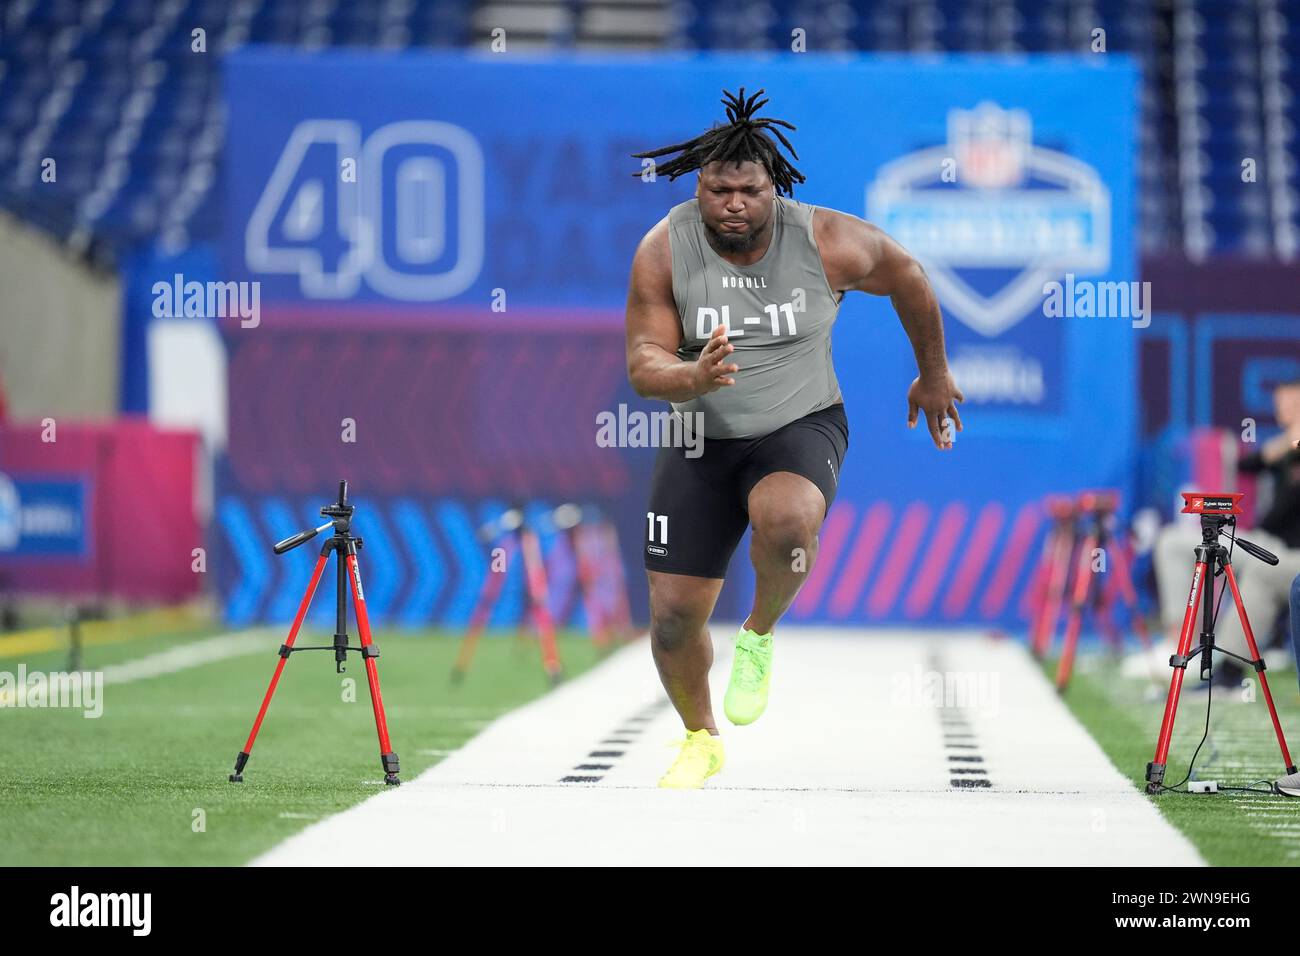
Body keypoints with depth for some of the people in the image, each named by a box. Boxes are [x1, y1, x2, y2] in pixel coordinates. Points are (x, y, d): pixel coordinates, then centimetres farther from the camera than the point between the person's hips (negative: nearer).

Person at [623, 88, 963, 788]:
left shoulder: (828, 243, -14)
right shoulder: (663, 251, -13)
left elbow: (907, 277, 5)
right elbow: (642, 364, -13)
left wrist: (933, 375, 18)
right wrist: (695, 377, -37)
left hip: (801, 426, -2)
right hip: (700, 441, 2)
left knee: (785, 520, -37)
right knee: (673, 615, 0)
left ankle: (760, 633, -4)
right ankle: (700, 740, 31)